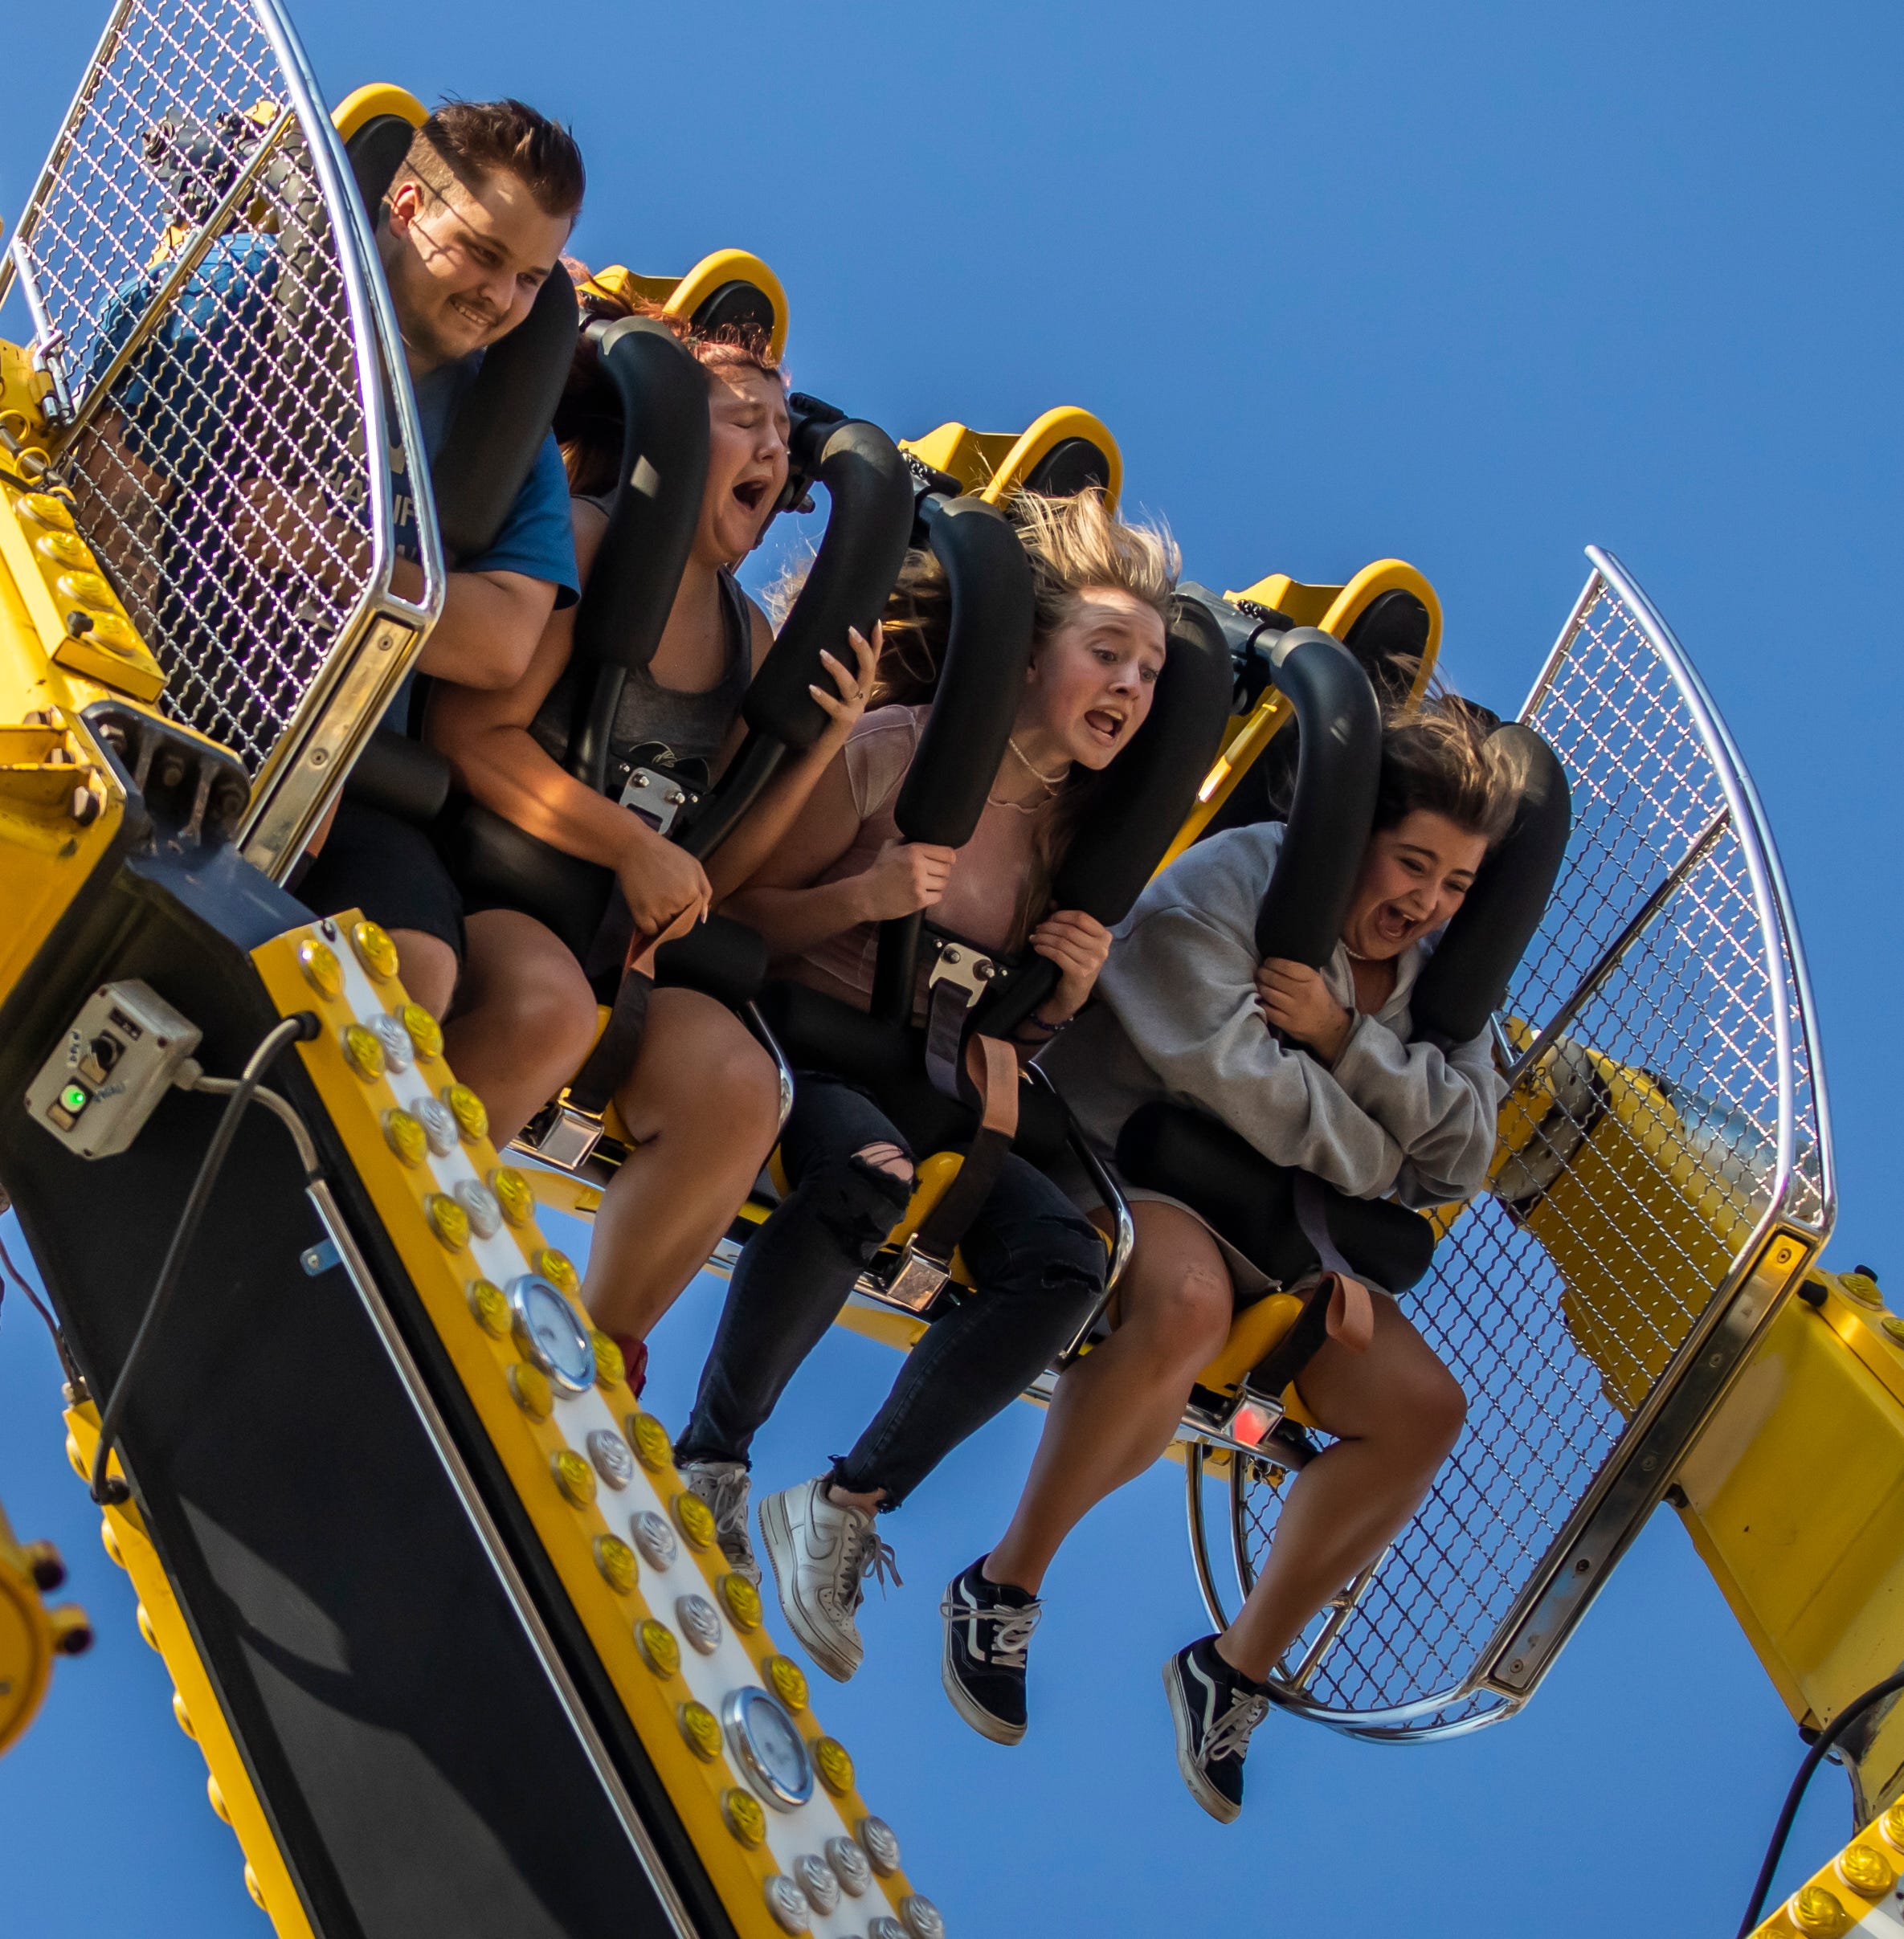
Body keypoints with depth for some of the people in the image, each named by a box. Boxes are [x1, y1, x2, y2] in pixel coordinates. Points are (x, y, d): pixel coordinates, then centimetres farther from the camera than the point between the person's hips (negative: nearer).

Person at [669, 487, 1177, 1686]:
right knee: (869, 1173, -40)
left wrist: (1065, 993, -5)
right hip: (799, 1039, -5)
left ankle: (849, 1504, -13)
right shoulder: (887, 754, -9)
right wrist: (861, 895, -23)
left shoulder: (1073, 825, 9)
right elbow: (738, 916, -7)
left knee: (1068, 1260, -22)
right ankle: (711, 1459, -22)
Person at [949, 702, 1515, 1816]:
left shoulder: (1439, 969, 8)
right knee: (1189, 1304, -40)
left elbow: (1465, 1150, -4)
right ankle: (1007, 1586, -21)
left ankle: (1242, 1669, 5)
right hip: (1123, 1164, -7)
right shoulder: (1229, 885, -13)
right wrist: (1386, 1164, -10)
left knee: (1424, 1406, -10)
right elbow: (1234, 1081, -24)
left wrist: (1346, 1039, -19)